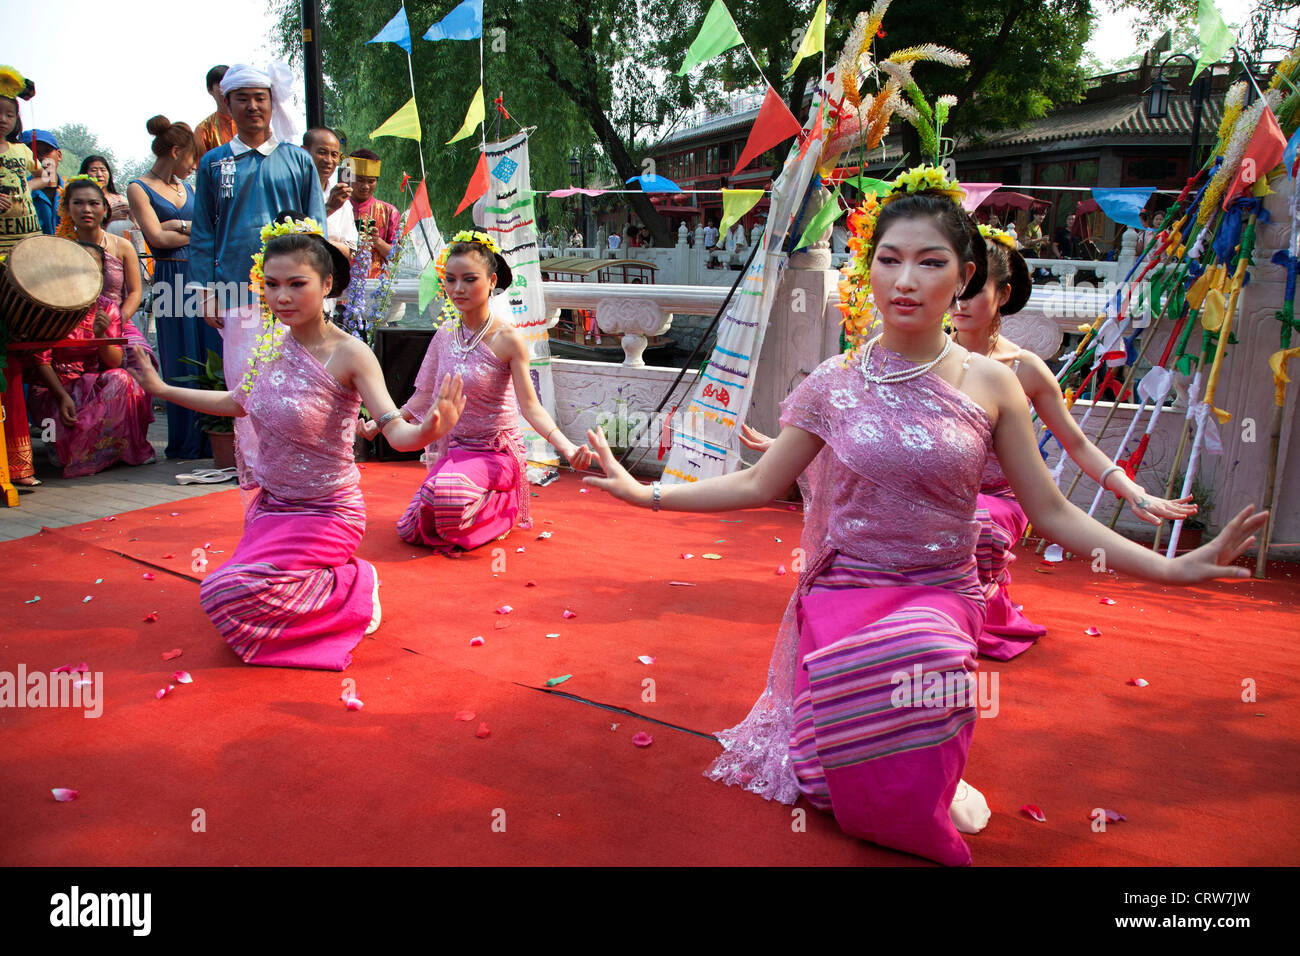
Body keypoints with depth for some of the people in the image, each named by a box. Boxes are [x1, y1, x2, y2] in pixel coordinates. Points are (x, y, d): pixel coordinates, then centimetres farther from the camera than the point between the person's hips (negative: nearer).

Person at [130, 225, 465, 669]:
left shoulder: (348, 354, -21)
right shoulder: (274, 342, 0)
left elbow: (396, 431, -30)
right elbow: (237, 403, 17)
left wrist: (428, 430, -52)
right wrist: (161, 388, 20)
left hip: (325, 512, -8)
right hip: (270, 504, 8)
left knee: (228, 595, -20)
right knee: (226, 589, 12)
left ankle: (351, 587, -2)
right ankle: (336, 580, 23)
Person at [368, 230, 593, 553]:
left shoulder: (507, 339, -15)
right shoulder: (444, 336, 2)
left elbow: (530, 406, -18)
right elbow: (425, 396, 10)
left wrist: (567, 448, -33)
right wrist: (379, 423, 2)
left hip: (497, 452, -6)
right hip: (451, 450, 6)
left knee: (448, 490, -35)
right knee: (410, 530, 2)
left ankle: (504, 509, -2)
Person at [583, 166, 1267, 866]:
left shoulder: (989, 385, -1)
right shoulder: (835, 383, -1)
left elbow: (1050, 512, 3)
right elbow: (758, 485, 5)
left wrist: (1171, 568, -6)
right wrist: (645, 493, -2)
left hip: (941, 594, 0)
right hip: (842, 592, 0)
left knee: (920, 655, -34)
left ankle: (919, 813, 0)